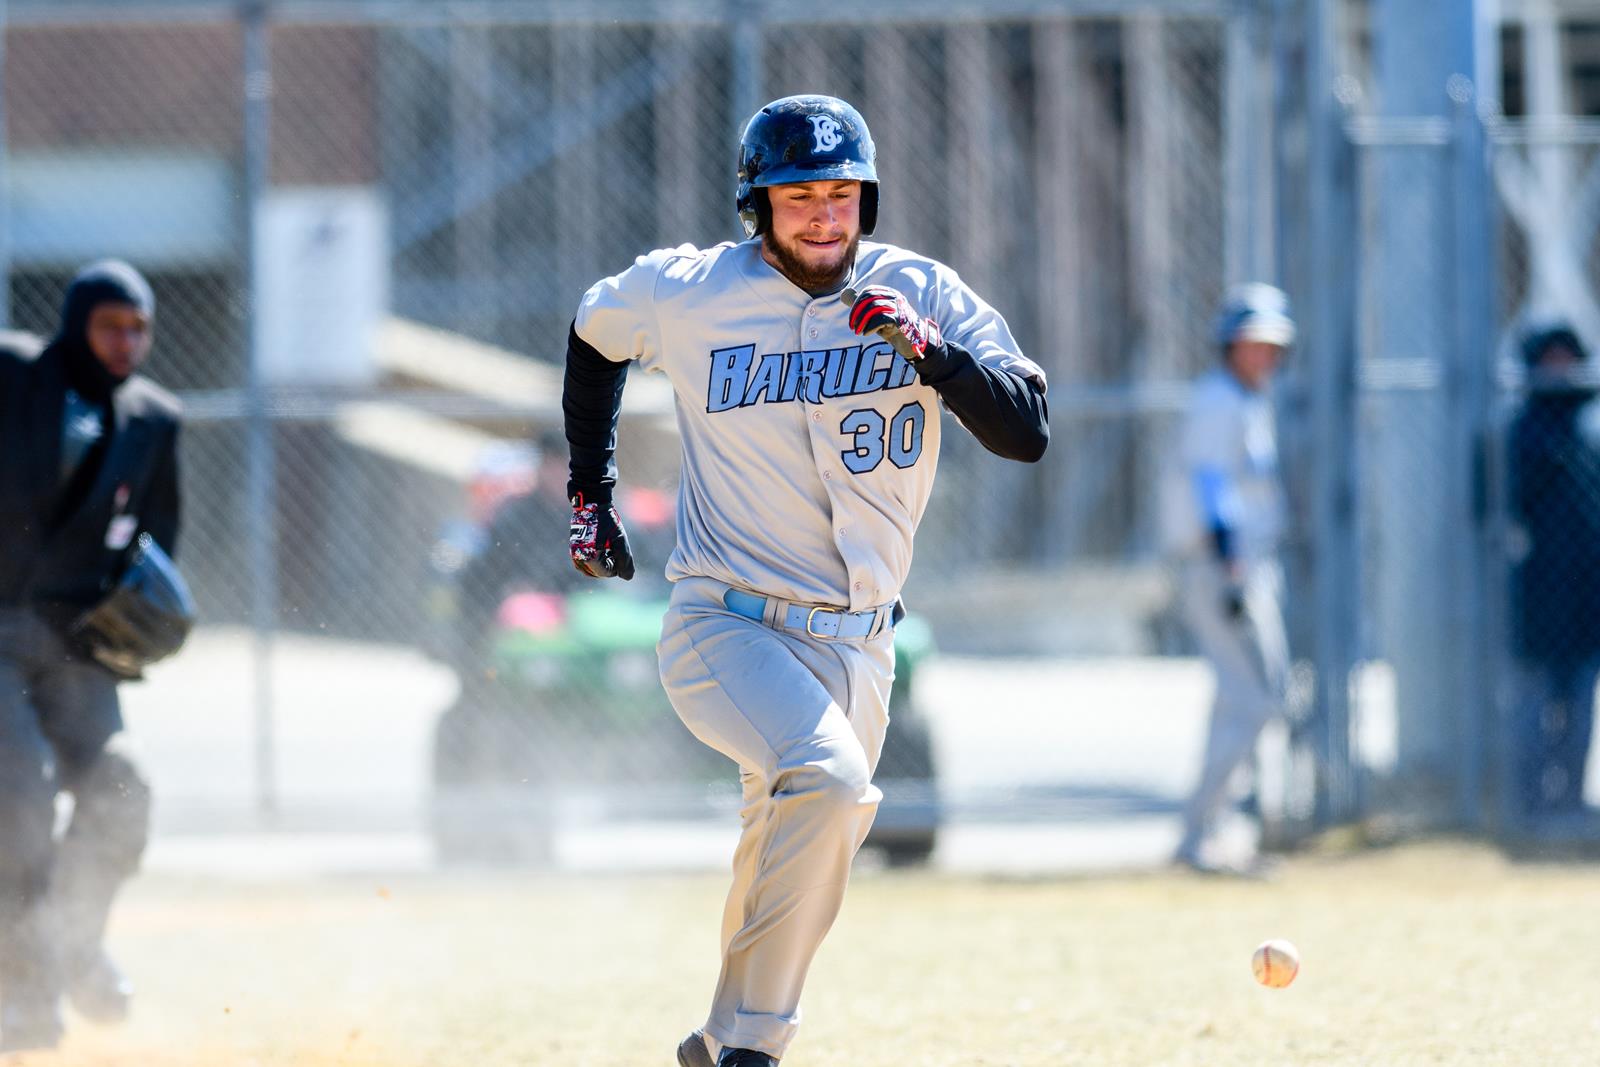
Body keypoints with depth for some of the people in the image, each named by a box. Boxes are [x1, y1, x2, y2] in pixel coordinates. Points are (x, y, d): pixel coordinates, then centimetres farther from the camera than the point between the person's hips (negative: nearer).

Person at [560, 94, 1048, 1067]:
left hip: (859, 646, 4)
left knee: (804, 861, 11)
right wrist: (590, 489, 17)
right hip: (727, 629, -4)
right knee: (827, 778, -30)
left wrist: (931, 353, -28)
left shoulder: (924, 296, -4)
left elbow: (1028, 433, -13)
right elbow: (595, 336, 17)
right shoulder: (688, 293, -6)